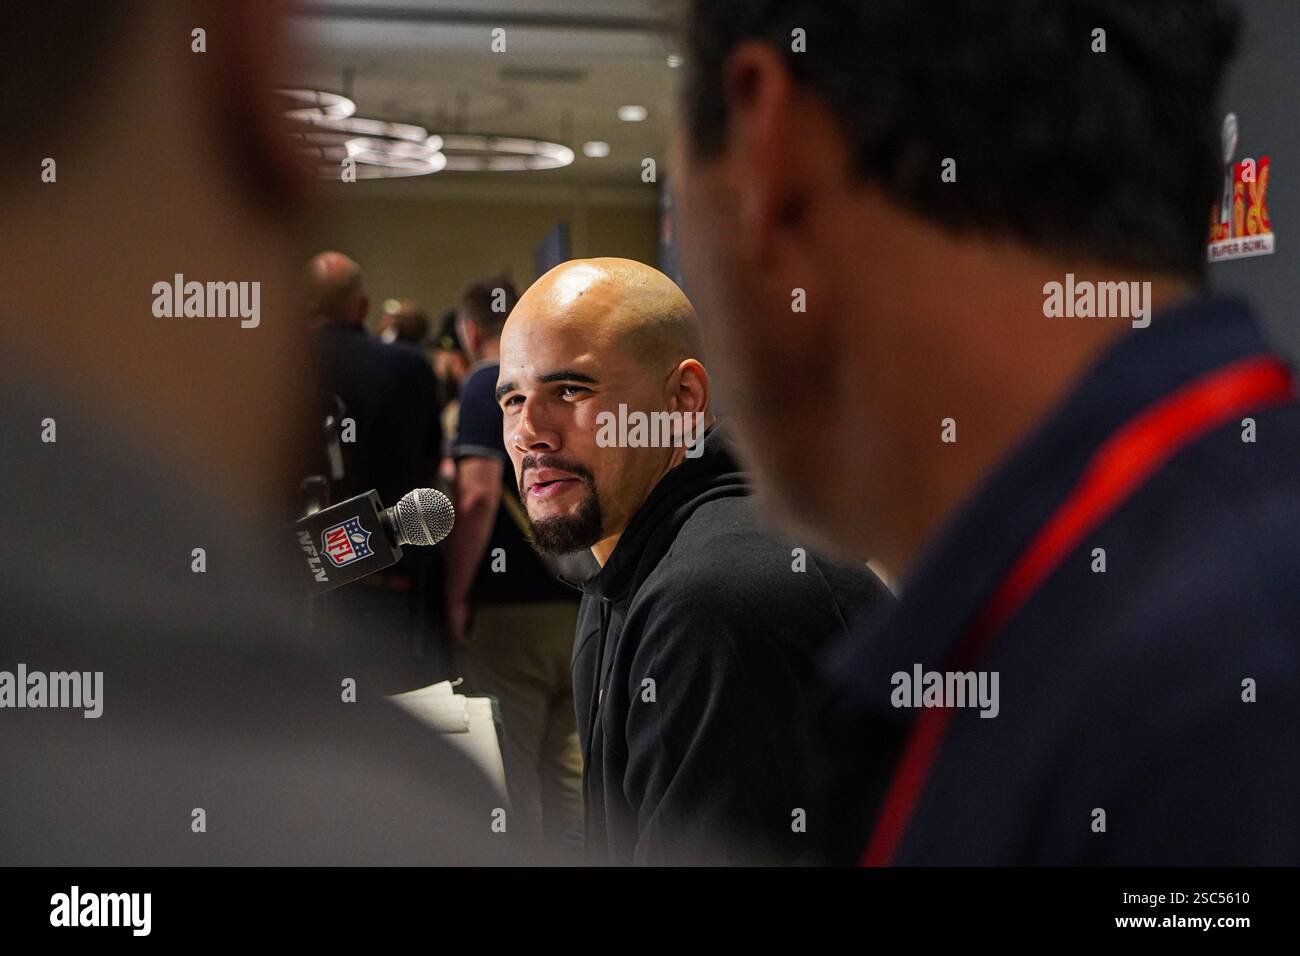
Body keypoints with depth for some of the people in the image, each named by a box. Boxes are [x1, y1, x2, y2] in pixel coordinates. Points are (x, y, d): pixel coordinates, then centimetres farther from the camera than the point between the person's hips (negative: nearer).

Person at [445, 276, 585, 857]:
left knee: (510, 771, 3)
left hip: (512, 606, -6)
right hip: (582, 601, 6)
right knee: (568, 760, 11)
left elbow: (478, 494, -20)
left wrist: (455, 596, -13)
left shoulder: (487, 385, -8)